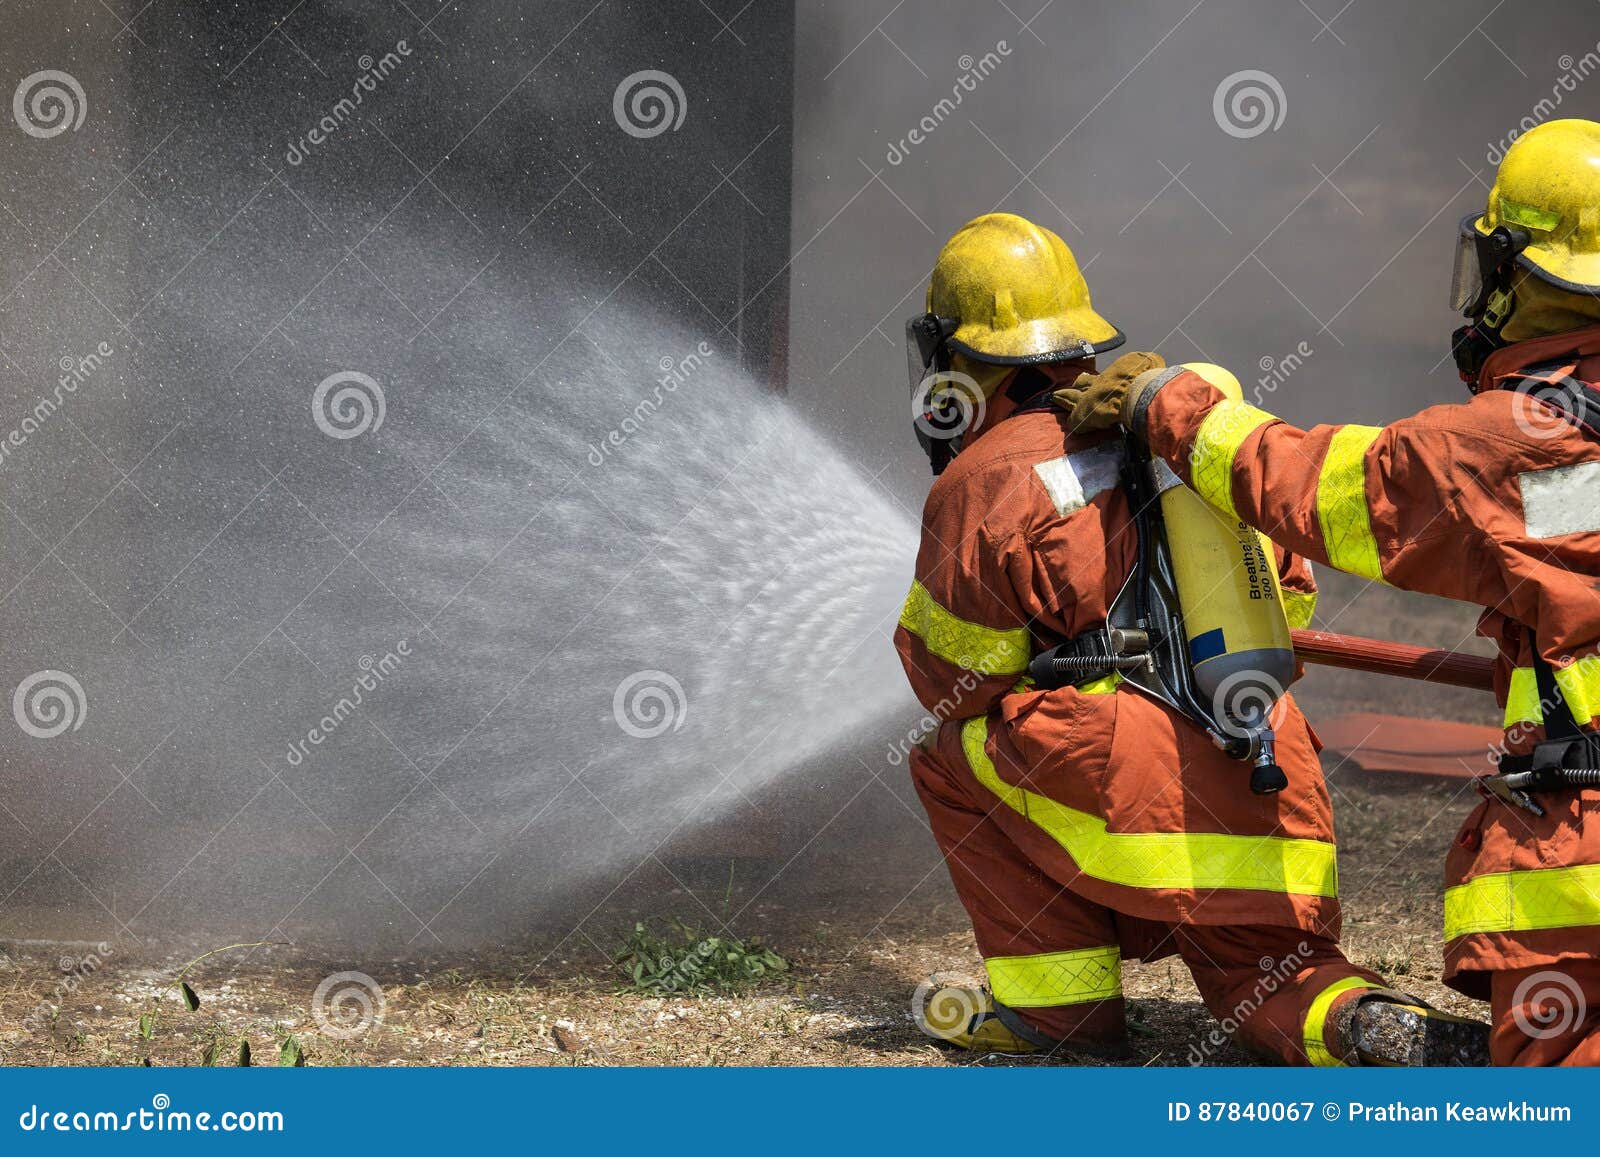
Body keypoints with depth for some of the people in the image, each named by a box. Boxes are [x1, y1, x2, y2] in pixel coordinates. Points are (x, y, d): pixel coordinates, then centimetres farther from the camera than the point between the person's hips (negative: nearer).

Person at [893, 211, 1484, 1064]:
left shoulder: (985, 481, -2)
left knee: (949, 760, 16)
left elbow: (951, 680, 6)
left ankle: (1061, 1000, 14)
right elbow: (1291, 597, 23)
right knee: (1268, 982, 24)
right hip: (1274, 792, 6)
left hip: (1145, 795, -6)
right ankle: (1385, 1030, -9)